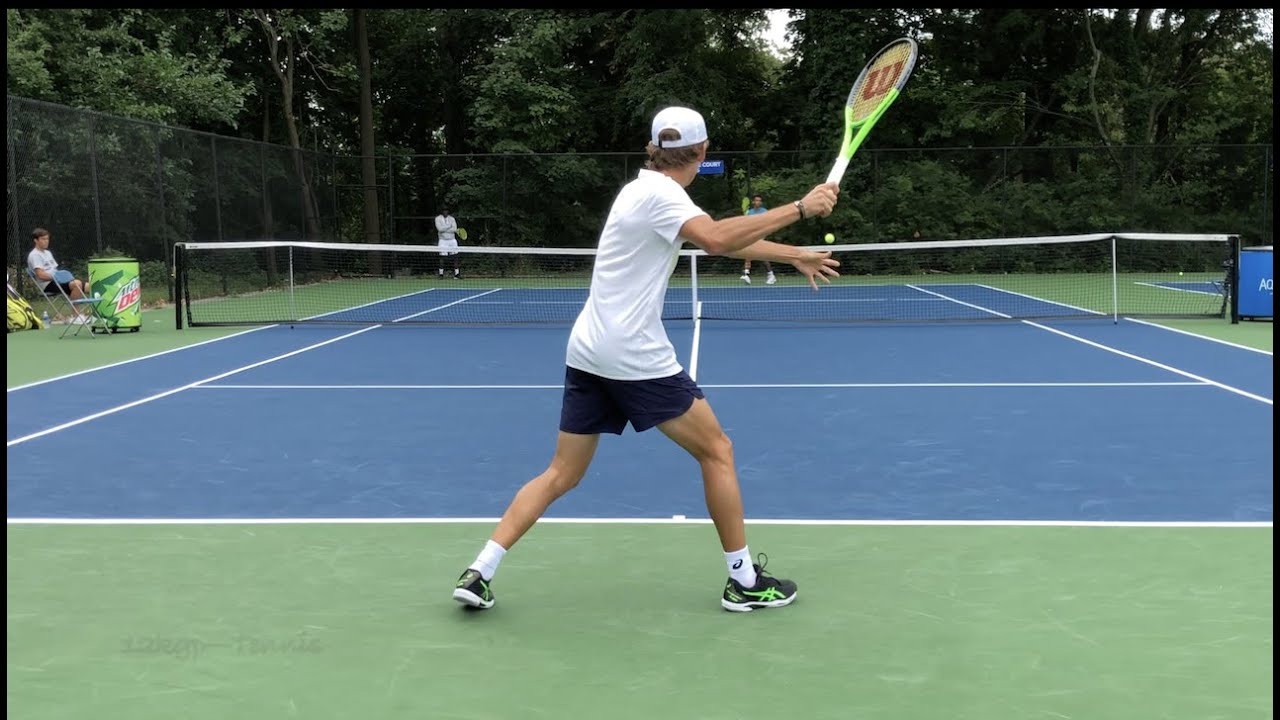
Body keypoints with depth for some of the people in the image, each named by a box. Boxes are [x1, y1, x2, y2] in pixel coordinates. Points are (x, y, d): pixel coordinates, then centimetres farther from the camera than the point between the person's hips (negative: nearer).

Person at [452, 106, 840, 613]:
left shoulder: (646, 189, 16)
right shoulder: (660, 193, -12)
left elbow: (725, 239, 23)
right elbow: (716, 239, -32)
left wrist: (795, 256, 24)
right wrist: (800, 208, -28)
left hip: (587, 353, 9)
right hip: (634, 356, -9)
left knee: (562, 474, 12)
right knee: (717, 451, 5)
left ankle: (478, 574, 7)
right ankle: (744, 581, 12)